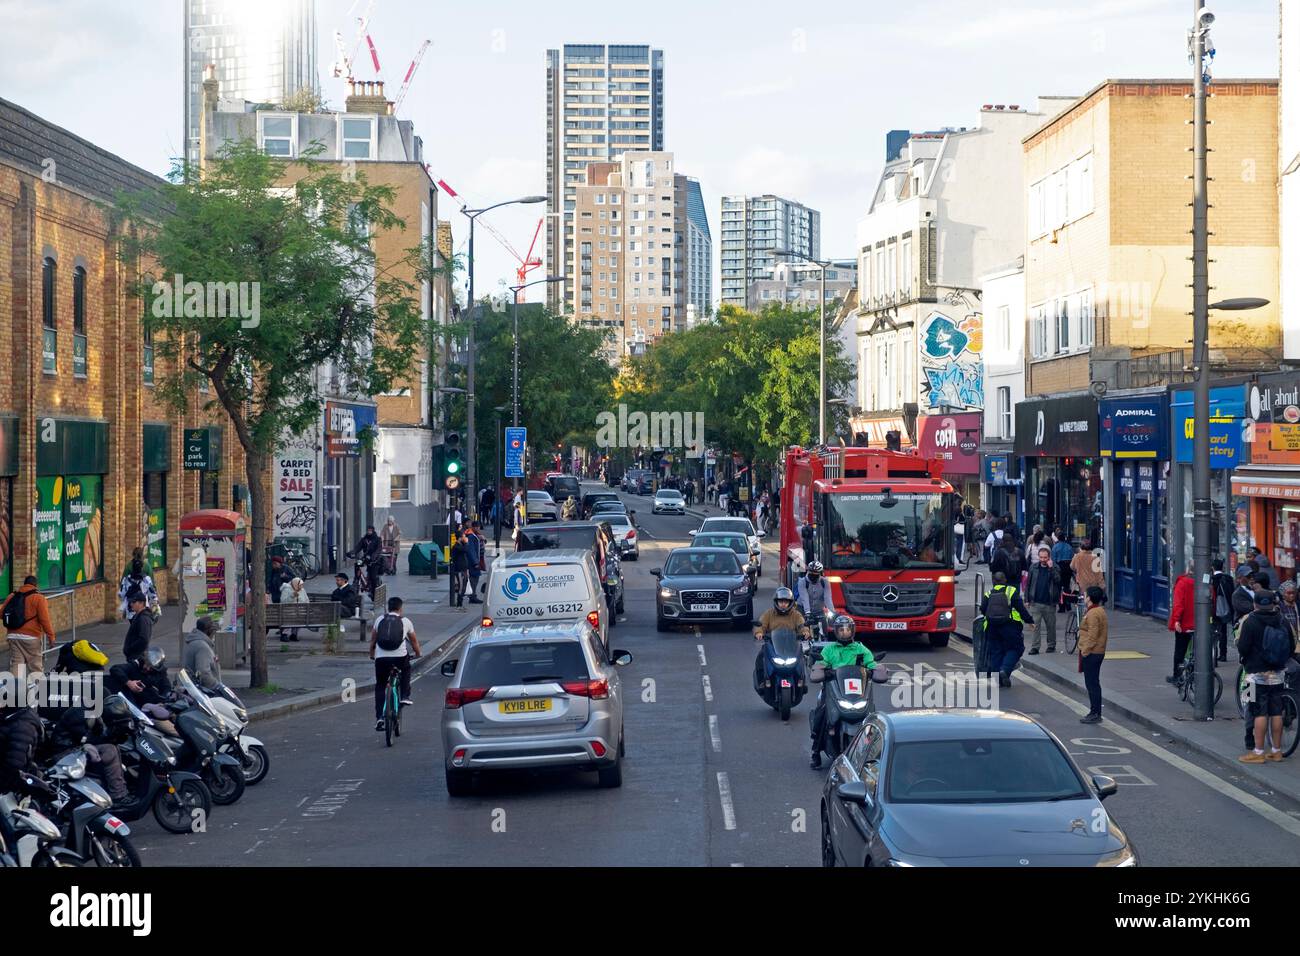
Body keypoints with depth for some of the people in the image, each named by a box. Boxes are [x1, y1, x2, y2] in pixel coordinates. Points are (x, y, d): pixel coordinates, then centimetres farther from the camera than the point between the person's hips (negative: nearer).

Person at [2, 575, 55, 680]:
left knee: (15, 665, 5)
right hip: (31, 637, -4)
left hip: (14, 636, 4)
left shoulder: (11, 597, 9)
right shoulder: (38, 598, -6)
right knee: (36, 667, 3)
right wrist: (51, 636, -7)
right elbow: (44, 619, -12)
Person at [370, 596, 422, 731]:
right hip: (400, 657, -1)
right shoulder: (405, 621, 12)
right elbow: (414, 640, 23)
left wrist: (372, 654, 39)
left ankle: (379, 717, 3)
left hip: (381, 658, 1)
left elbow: (373, 640, 23)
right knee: (406, 669, 33)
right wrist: (418, 653, 41)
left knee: (380, 687, 13)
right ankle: (405, 696, 18)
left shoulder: (380, 620, 15)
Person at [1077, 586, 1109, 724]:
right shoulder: (1100, 611, 14)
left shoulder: (1093, 614, -19)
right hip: (1097, 652, 11)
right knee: (1092, 683, 16)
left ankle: (1095, 714, -2)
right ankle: (1095, 712, 22)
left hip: (1091, 654, -11)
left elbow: (1092, 636, -23)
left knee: (1092, 683, -5)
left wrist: (1085, 651, -18)